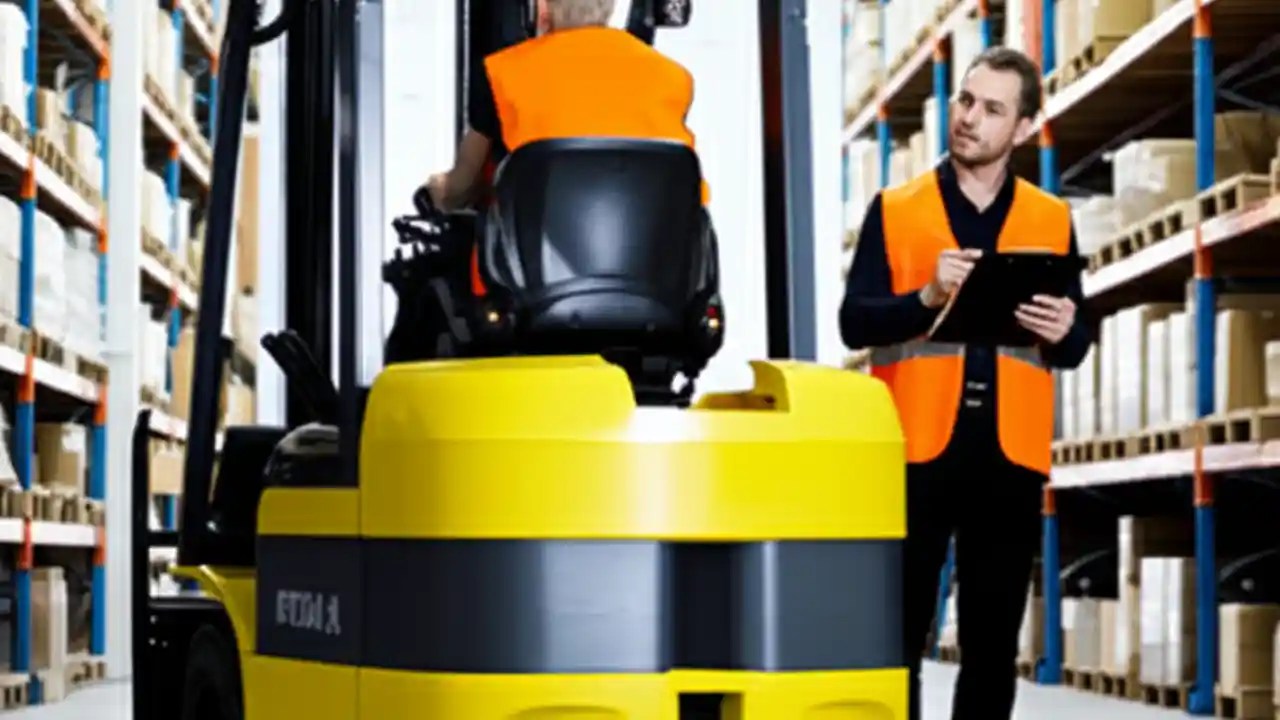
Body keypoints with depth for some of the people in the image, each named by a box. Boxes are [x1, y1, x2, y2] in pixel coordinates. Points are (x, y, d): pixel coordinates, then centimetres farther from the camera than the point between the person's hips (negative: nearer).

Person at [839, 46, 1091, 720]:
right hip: (917, 445, -2)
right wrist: (927, 298, -19)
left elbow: (1076, 346, 11)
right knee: (900, 634, 0)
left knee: (994, 642, 6)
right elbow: (854, 322, -2)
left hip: (1009, 452, 2)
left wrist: (1063, 332, -12)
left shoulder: (1052, 220, 11)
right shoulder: (894, 210, 6)